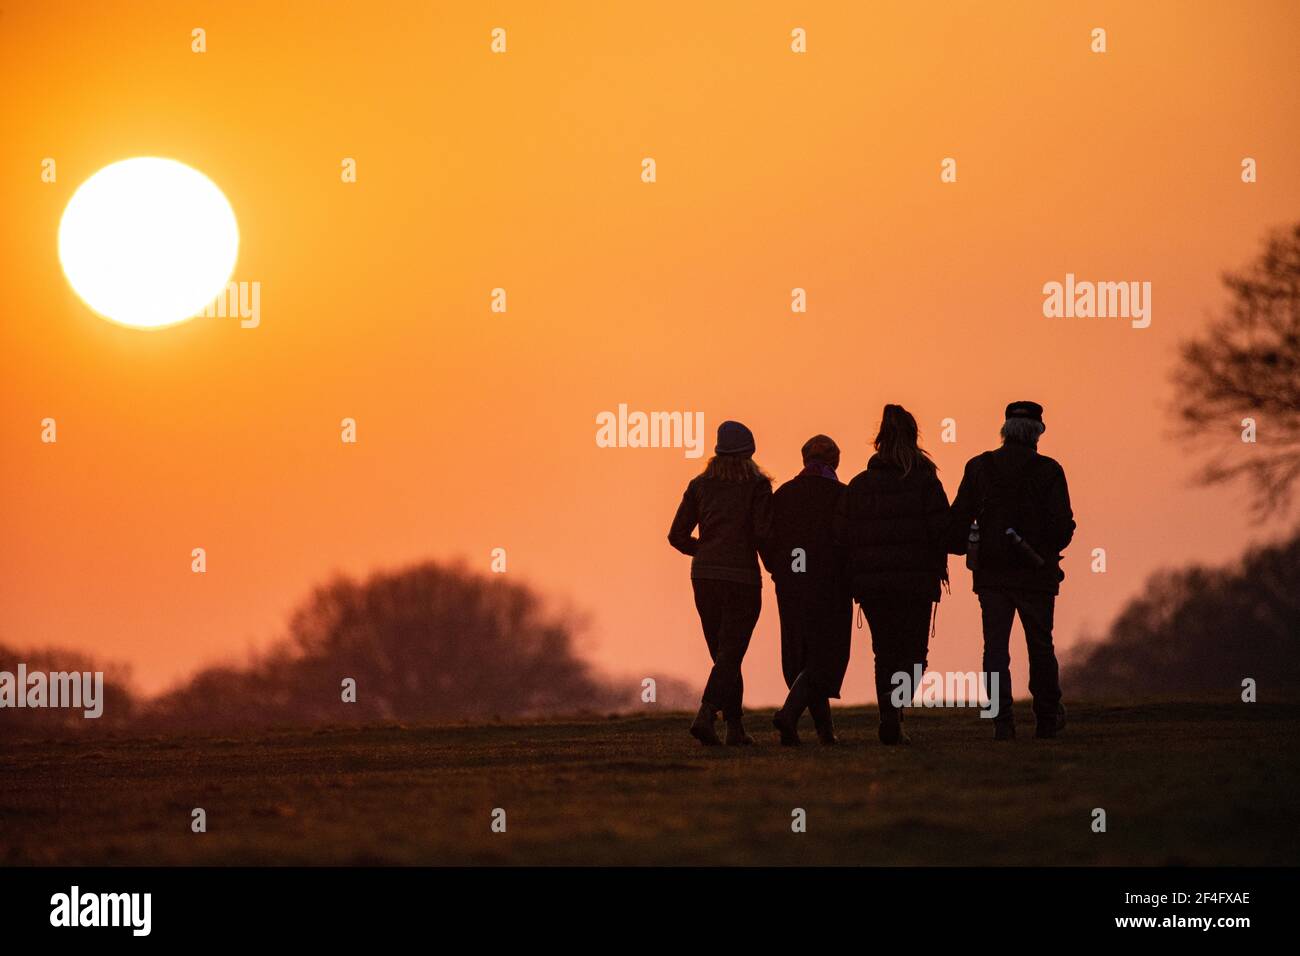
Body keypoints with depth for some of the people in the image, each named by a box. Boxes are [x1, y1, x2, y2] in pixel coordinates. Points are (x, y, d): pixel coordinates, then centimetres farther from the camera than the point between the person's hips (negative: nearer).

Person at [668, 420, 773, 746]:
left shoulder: (700, 485, 7)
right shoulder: (757, 484, -5)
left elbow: (677, 535, 4)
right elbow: (762, 533, -14)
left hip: (704, 575, 4)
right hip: (741, 576, -4)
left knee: (724, 654, 14)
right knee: (730, 655, -4)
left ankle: (736, 728, 14)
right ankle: (706, 714, -23)